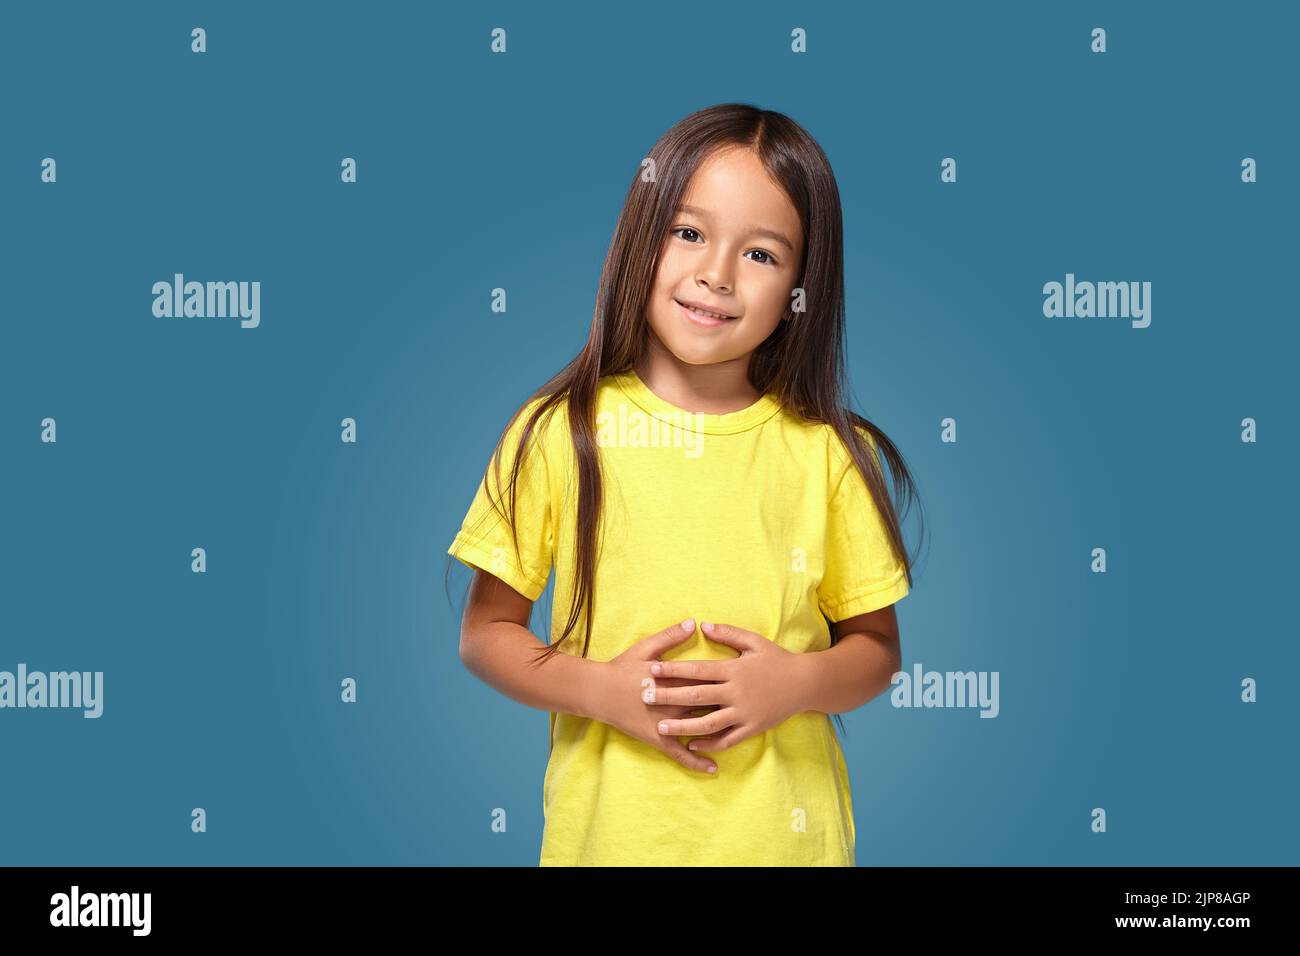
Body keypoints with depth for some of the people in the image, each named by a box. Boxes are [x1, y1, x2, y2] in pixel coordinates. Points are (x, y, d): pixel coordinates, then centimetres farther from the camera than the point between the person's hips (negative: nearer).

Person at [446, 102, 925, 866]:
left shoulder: (829, 454, -4)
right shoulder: (560, 433, -6)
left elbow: (876, 647, 4)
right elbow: (486, 632, -1)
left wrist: (800, 682, -14)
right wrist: (600, 689, -16)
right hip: (606, 829, 0)